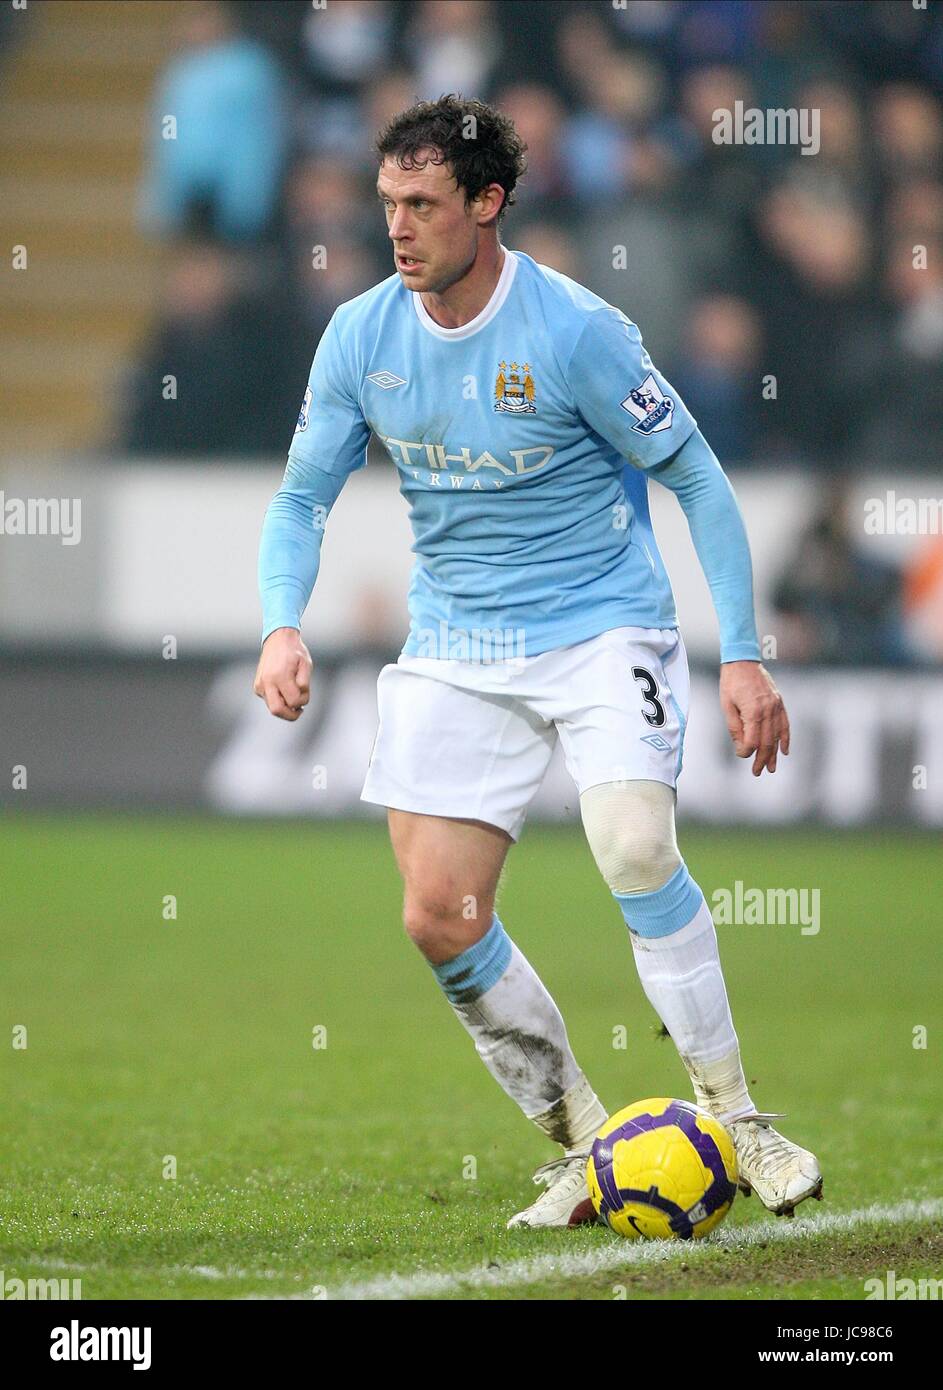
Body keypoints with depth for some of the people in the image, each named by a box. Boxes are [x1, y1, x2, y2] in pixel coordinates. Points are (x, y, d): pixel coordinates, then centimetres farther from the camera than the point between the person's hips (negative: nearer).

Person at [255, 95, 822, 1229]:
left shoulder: (576, 331, -15)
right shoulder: (361, 338, -3)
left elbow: (695, 479, -6)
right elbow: (302, 495, 7)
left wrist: (742, 655, -9)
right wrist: (281, 626, -12)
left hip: (602, 628, -4)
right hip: (454, 653, 5)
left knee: (635, 847, -27)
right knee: (438, 919, -6)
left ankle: (734, 1122, -11)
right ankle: (582, 1146, 12)